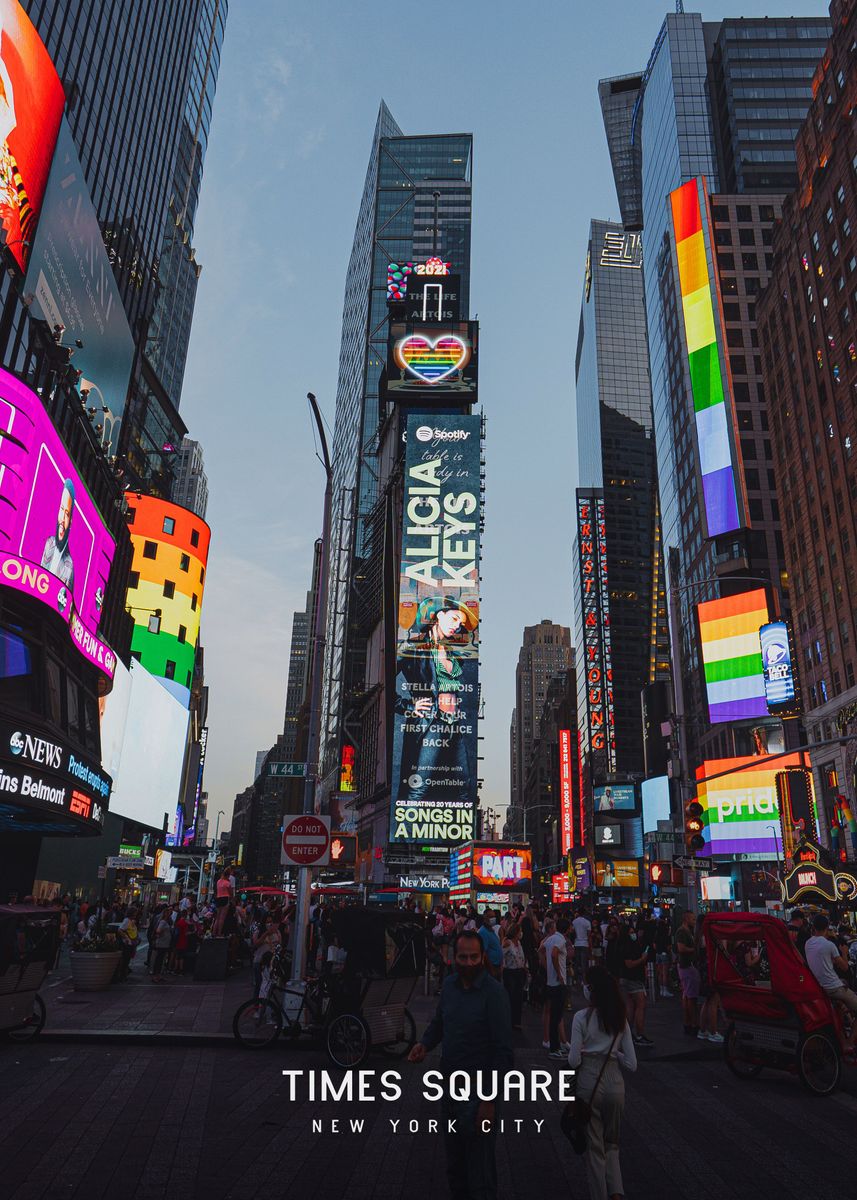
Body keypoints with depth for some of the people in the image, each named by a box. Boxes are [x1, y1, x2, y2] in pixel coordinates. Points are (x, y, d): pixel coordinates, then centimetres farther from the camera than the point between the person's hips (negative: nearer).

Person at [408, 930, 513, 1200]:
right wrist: (424, 1043, -2)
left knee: (479, 1167, 5)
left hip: (477, 1092, -6)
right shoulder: (449, 984, 1)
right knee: (454, 1163, 23)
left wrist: (489, 1100, -19)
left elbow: (503, 1052, -17)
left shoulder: (494, 992, -19)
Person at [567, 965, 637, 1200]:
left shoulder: (582, 1017, -13)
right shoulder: (621, 1018, -1)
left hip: (589, 1085, -4)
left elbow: (574, 1060, -13)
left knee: (594, 1146, 14)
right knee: (612, 1143, 22)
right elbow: (632, 1063, 0)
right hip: (615, 1084, 4)